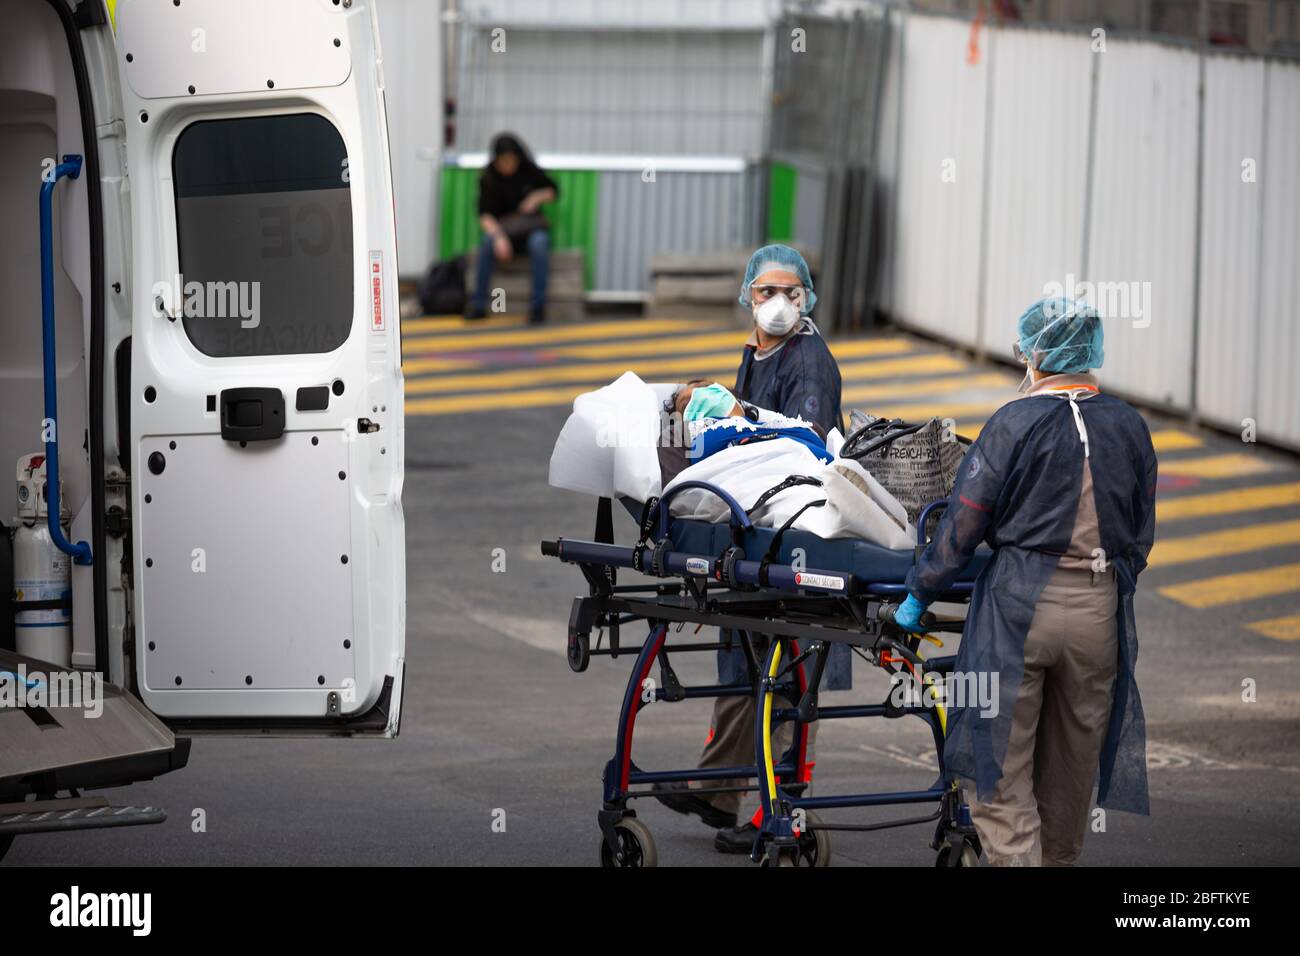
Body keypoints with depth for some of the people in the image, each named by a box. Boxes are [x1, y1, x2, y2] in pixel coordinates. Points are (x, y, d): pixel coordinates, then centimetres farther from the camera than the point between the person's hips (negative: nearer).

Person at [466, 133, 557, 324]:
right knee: (488, 242, -34)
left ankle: (538, 306, -31)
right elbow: (484, 213, -16)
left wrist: (539, 197, -14)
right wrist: (498, 235, -34)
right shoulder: (488, 178, -8)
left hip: (531, 226, 0)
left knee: (539, 243, -35)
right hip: (502, 228, 0)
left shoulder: (530, 171, -4)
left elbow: (554, 190, 9)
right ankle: (478, 305, -31)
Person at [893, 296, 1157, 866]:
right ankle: (1058, 862, 29)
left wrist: (920, 593, 2)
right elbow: (1141, 535, 12)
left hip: (1019, 604, -4)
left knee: (1001, 769, 1)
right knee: (1072, 765, 17)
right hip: (1100, 607, 4)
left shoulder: (1015, 424, -10)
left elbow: (964, 523, -8)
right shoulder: (1129, 428, 3)